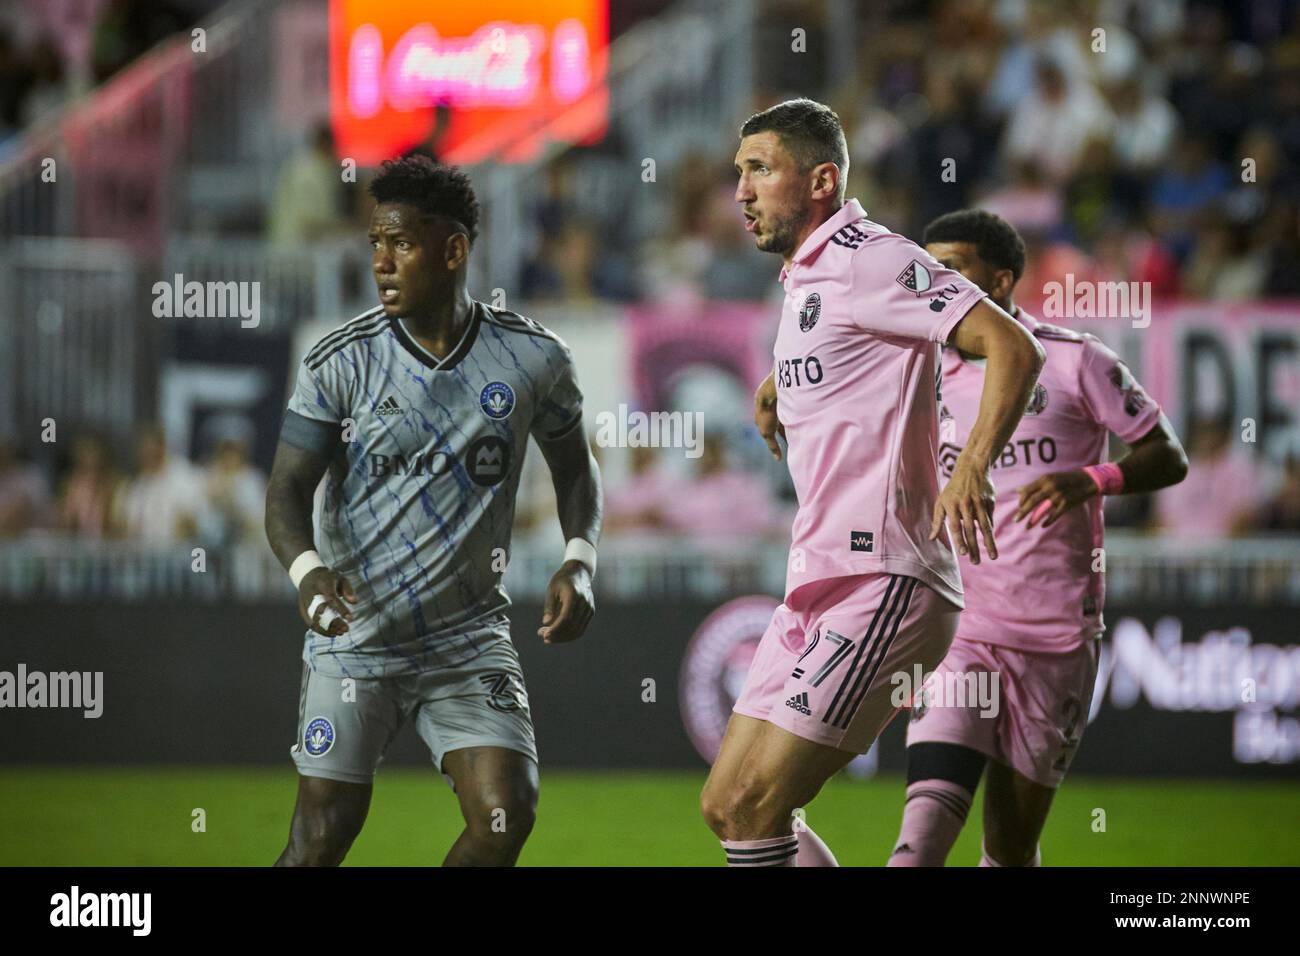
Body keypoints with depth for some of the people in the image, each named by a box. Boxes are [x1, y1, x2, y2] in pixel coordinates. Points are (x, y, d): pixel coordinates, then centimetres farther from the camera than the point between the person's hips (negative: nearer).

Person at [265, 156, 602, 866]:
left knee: (506, 817, -14)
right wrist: (308, 572, -28)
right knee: (324, 833, -5)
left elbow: (573, 463, 14)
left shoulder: (535, 360, -3)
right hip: (356, 635, -1)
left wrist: (578, 563, -3)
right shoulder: (340, 363, -8)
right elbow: (288, 490, -8)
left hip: (470, 639, 1)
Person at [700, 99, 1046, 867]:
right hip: (819, 587, 10)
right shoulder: (806, 278, 19)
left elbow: (1013, 346, -20)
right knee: (727, 806, 7)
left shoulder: (870, 258, -10)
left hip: (880, 584, -10)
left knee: (754, 807, -16)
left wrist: (972, 466, -33)